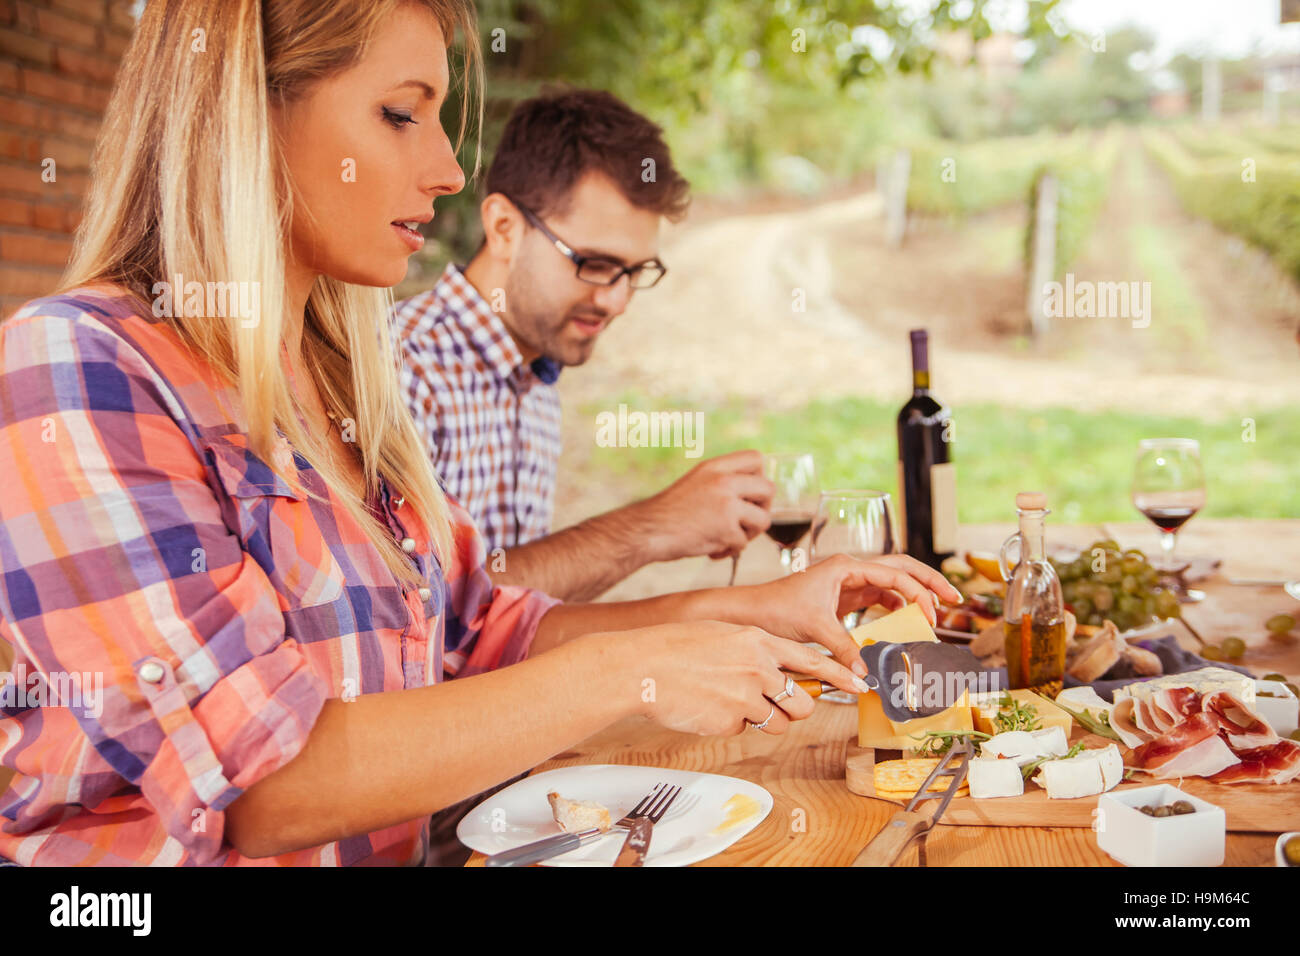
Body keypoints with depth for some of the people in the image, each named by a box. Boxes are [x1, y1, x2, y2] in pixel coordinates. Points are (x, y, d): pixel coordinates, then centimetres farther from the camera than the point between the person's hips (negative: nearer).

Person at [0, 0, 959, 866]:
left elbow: (477, 633, 12)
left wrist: (745, 611, 2)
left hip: (400, 844, 6)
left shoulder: (338, 380, 10)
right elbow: (262, 785, -21)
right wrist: (625, 674, -18)